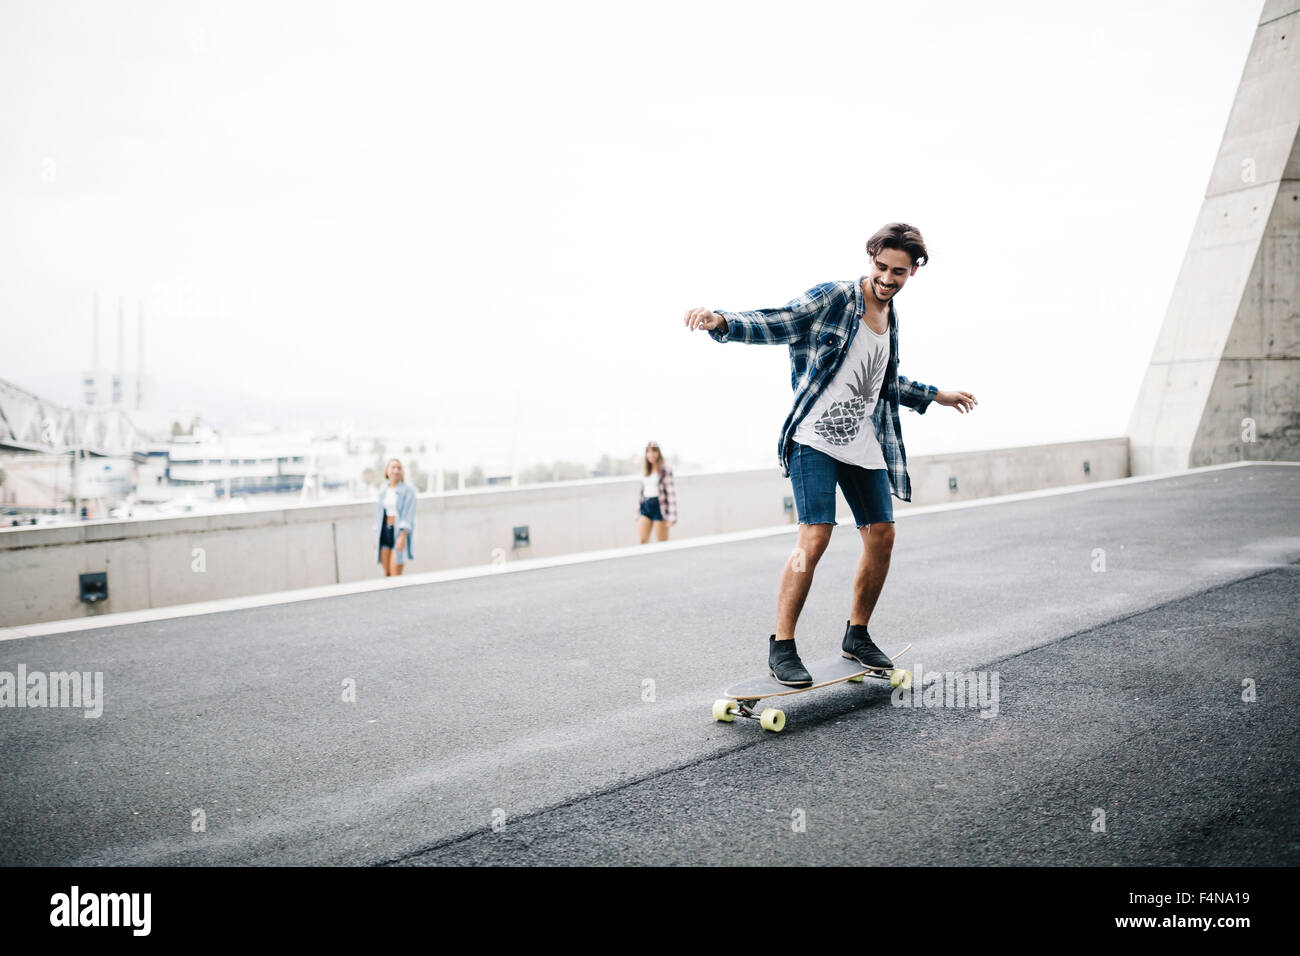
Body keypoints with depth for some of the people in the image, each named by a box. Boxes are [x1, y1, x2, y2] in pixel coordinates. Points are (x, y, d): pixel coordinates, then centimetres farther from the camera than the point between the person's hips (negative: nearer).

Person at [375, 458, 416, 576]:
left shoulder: (408, 489, -8)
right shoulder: (383, 493, 10)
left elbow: (408, 514, -15)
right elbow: (381, 516, 16)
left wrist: (403, 536, -23)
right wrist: (377, 537, 12)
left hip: (401, 532, -6)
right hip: (386, 532, 6)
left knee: (395, 575, -11)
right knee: (387, 574, 4)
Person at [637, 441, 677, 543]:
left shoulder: (665, 470, -5)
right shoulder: (646, 471, 15)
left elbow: (671, 493, -10)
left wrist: (672, 517, -16)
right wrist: (638, 514, 15)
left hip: (659, 507, -6)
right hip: (645, 507, 6)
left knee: (662, 542, 0)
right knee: (642, 540, -6)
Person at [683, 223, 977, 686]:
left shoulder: (890, 318, 17)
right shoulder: (832, 298, -5)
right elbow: (771, 324, -11)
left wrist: (938, 396, 40)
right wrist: (721, 321, -30)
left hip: (864, 444, 8)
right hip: (815, 439, -7)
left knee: (881, 535, 6)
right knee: (815, 536, -16)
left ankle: (857, 635, 24)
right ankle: (781, 647, -4)